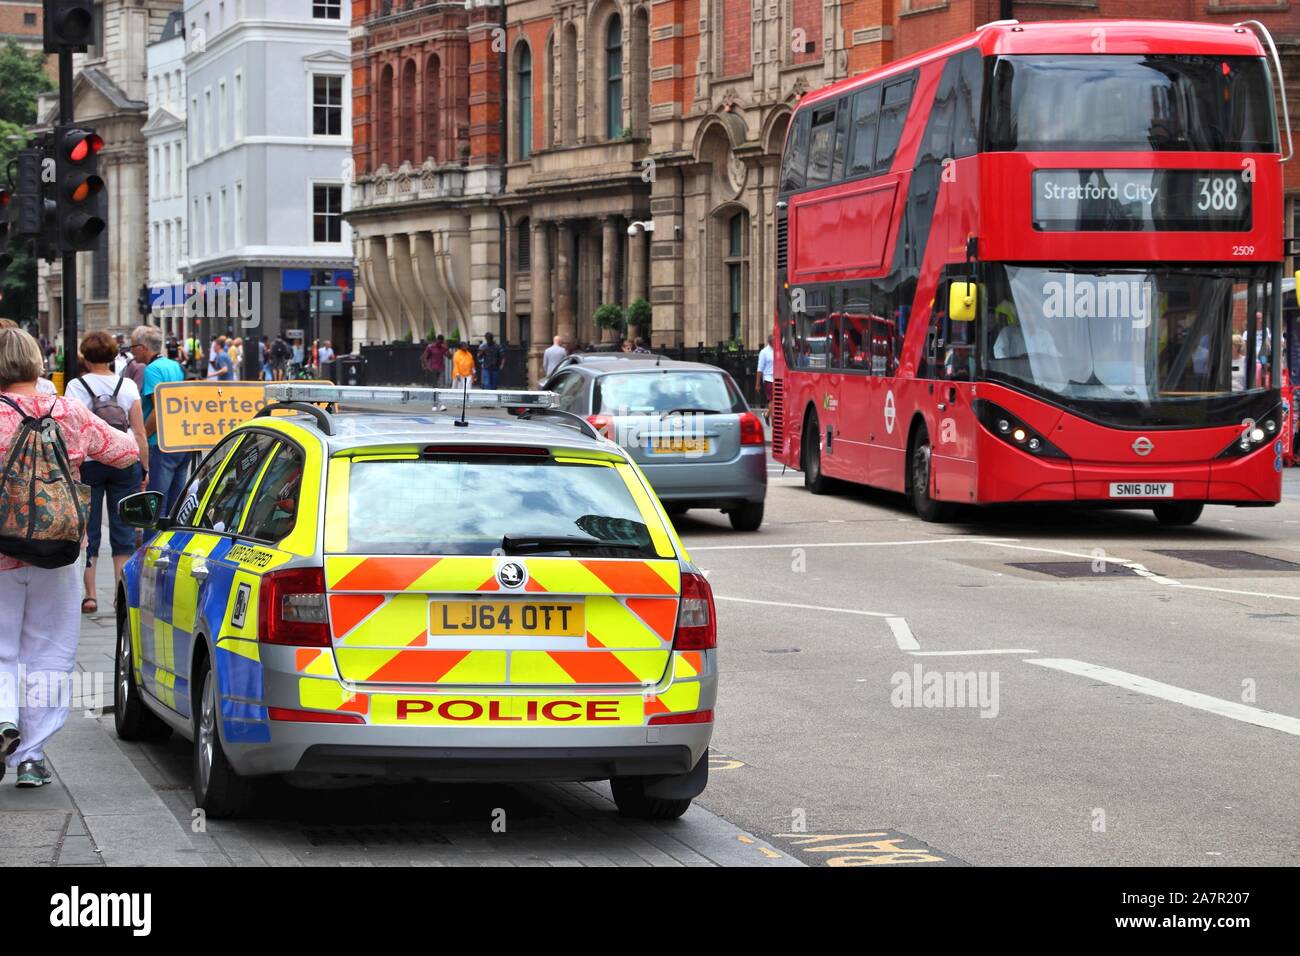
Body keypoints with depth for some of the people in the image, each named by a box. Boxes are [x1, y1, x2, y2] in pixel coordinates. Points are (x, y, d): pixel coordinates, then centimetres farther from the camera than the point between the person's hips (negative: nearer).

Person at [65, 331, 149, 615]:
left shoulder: (76, 386, -4)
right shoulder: (128, 386, 3)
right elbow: (140, 433, 2)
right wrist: (147, 469, 7)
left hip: (88, 463, -2)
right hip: (125, 463, 2)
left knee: (88, 531, 6)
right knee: (123, 531, 8)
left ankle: (90, 595, 3)